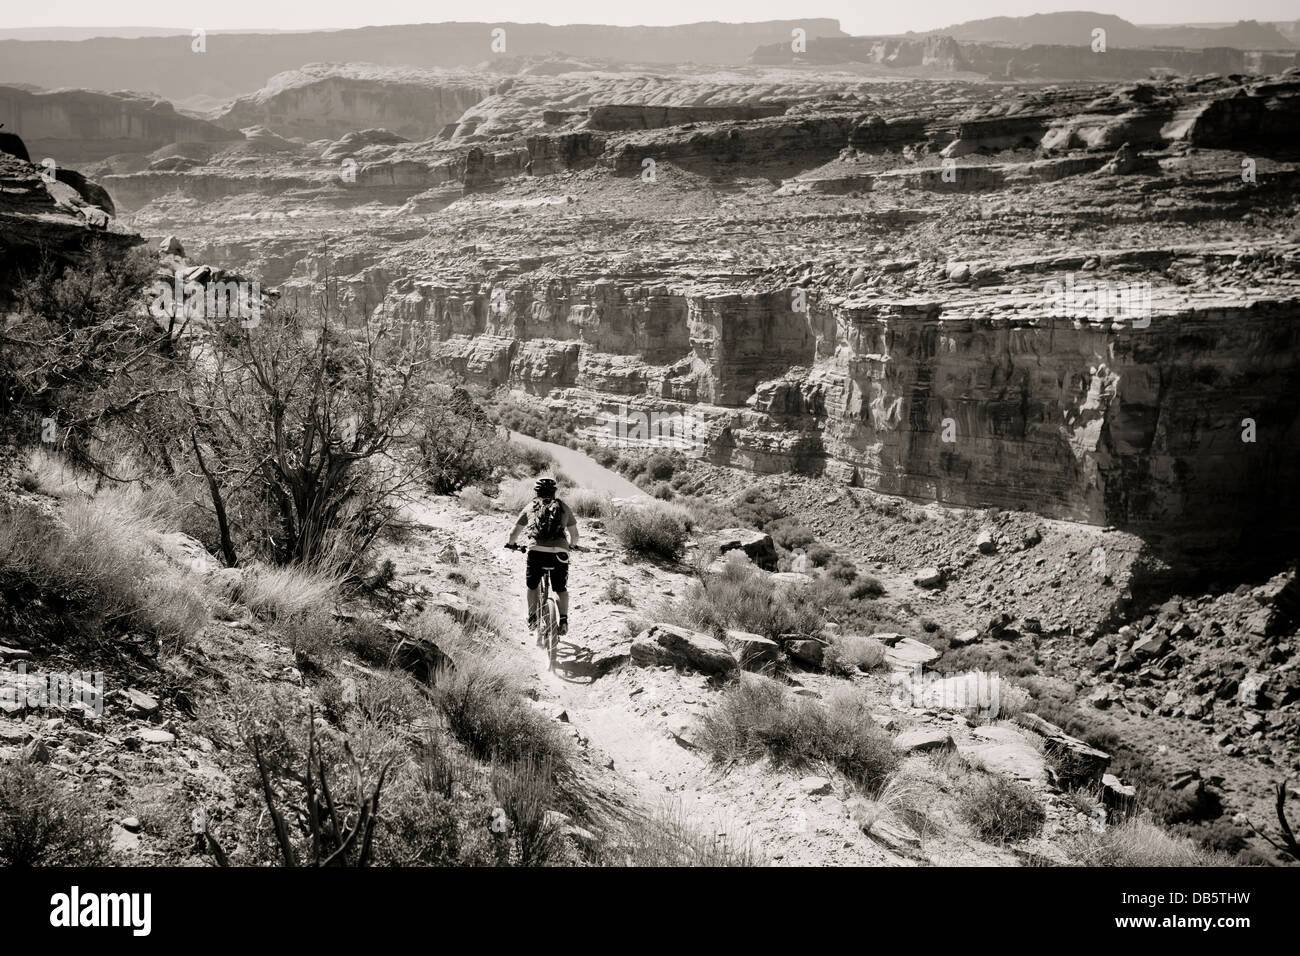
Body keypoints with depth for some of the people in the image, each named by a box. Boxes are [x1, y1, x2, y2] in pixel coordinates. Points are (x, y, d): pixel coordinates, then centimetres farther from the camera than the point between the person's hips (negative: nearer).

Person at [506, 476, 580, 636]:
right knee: (561, 589, 17)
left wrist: (511, 543, 42)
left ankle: (532, 618, 12)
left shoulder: (531, 507, 17)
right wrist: (572, 545, 44)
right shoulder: (563, 507, 18)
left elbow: (514, 532, 22)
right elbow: (574, 533, 24)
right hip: (559, 552, 1)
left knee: (532, 587, 21)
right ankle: (563, 620, 3)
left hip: (536, 551, -1)